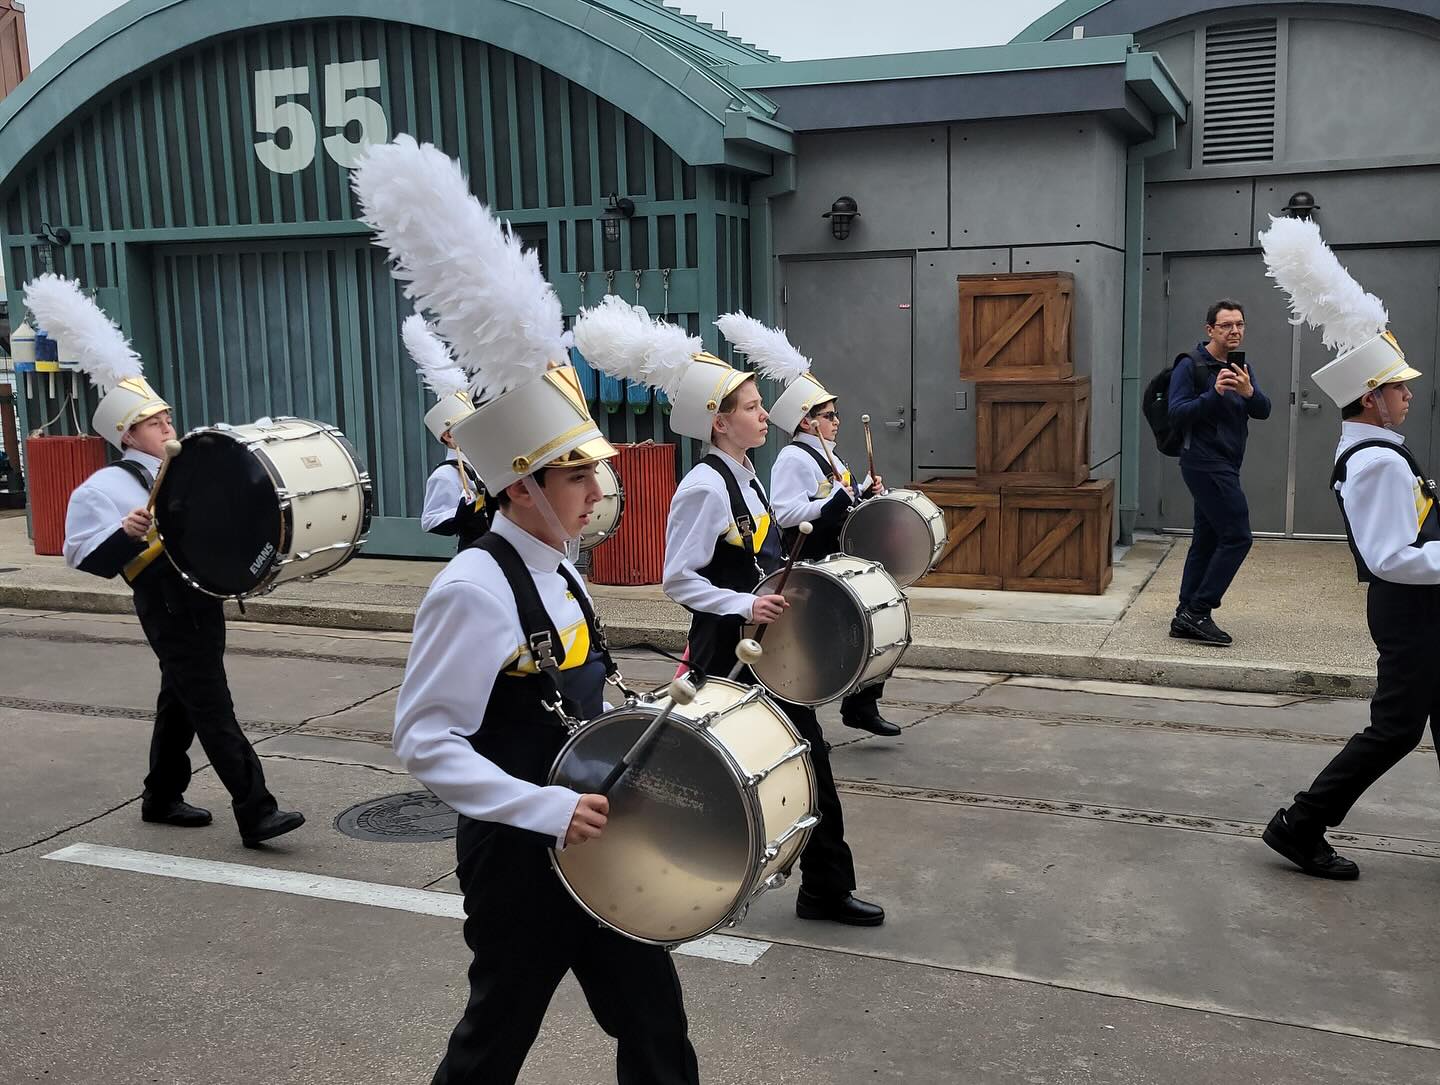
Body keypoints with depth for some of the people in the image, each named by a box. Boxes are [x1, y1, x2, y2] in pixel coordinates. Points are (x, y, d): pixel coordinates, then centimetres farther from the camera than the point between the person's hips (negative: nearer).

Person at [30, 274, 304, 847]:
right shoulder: (108, 486, -9)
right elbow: (84, 554, -15)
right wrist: (127, 533, -31)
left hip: (203, 600, 8)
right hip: (167, 607, -8)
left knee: (181, 702, 19)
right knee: (213, 710, -9)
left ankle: (162, 798, 34)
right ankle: (256, 814, -8)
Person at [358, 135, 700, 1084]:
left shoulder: (556, 570, 5)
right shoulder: (474, 590, -22)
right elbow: (425, 742, -23)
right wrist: (549, 810, -28)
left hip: (593, 839, 8)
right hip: (520, 857, -8)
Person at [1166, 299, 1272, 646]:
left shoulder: (1240, 367, 13)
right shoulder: (1191, 366, -9)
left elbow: (1263, 411, 3)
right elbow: (1177, 413, -16)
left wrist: (1249, 392, -18)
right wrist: (1214, 393, -26)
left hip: (1223, 466, 9)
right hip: (1205, 463, -9)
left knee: (1206, 540, 9)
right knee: (1237, 536, -12)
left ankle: (1186, 617, 13)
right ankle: (1198, 611, -9)